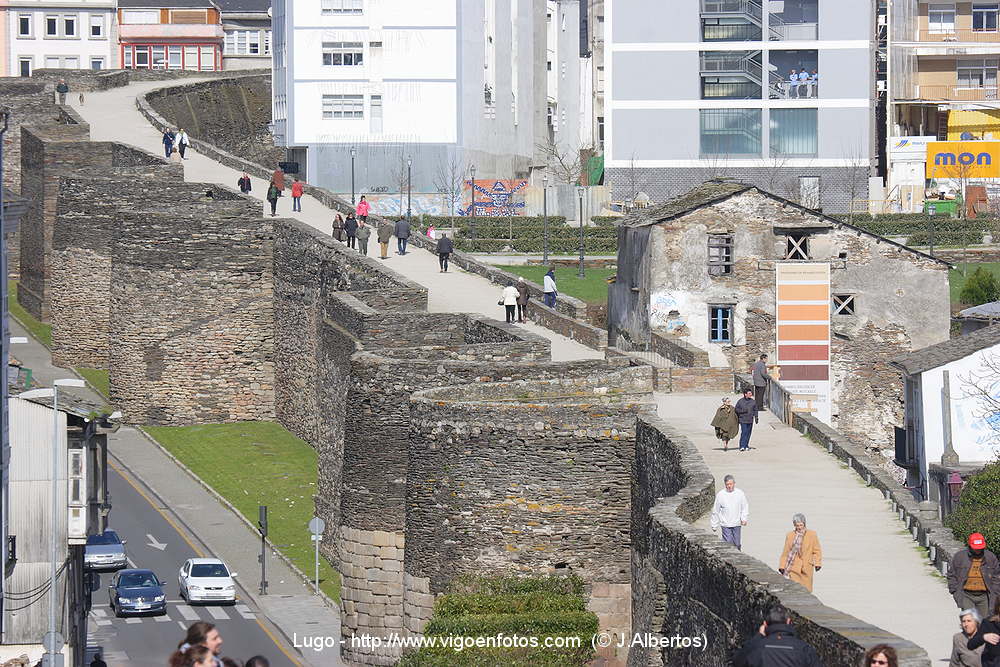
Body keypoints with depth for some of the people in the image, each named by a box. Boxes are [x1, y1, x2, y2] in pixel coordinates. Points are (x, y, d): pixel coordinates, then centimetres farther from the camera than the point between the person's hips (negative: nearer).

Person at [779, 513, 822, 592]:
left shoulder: (812, 535, 4)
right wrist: (782, 566, 6)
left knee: (806, 589, 1)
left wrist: (817, 564, -3)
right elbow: (785, 552, 11)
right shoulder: (790, 536, 7)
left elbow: (817, 551, 7)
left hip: (806, 568, 0)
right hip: (793, 568, 0)